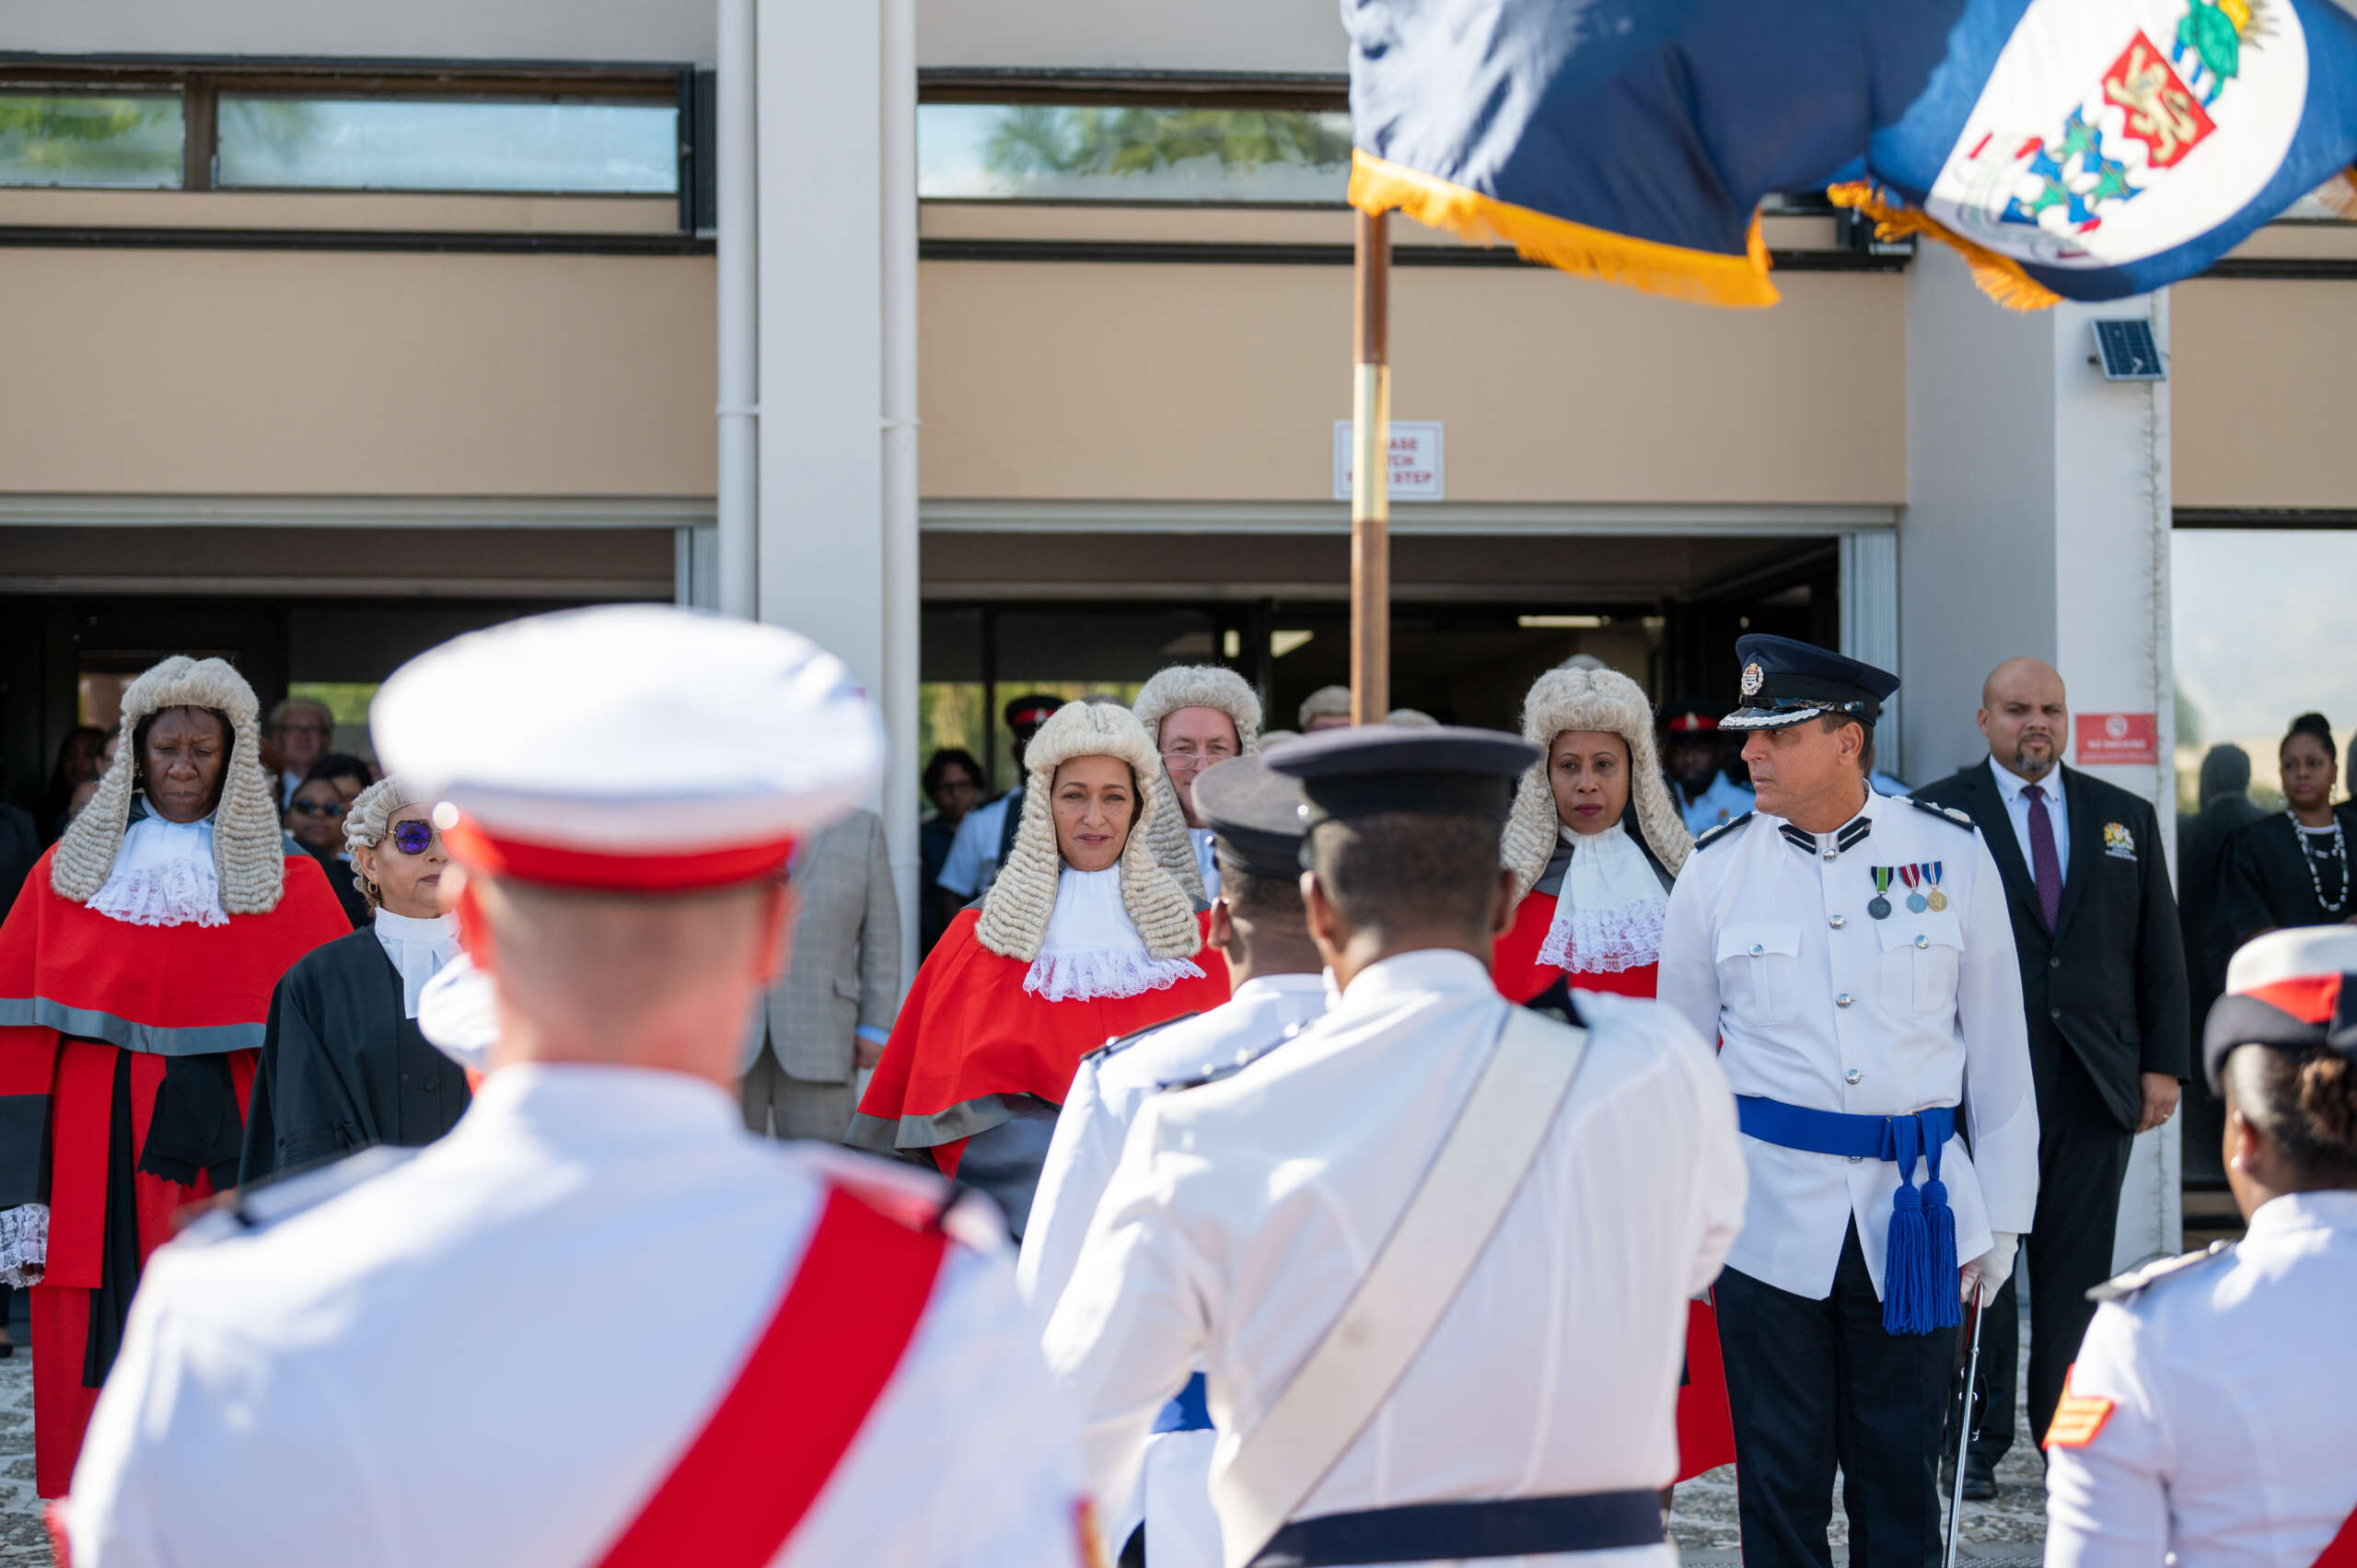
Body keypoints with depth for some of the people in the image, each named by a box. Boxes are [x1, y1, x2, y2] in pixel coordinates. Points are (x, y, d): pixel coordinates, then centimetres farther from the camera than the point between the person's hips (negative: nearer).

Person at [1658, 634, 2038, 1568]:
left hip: (1913, 1209, 0)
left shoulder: (1952, 851, 1)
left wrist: (2000, 1217, 5)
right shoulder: (1715, 868, 1)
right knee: (1781, 1474, 5)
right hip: (1768, 1209, 0)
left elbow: (2000, 1045, 6)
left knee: (1901, 1473, 9)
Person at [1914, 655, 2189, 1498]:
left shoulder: (2126, 816, 13)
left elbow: (2159, 947, 13)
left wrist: (2165, 1062, 5)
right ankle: (1980, 1440, 11)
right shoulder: (1937, 816, 2)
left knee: (2078, 1267, 6)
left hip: (2098, 1074, 3)